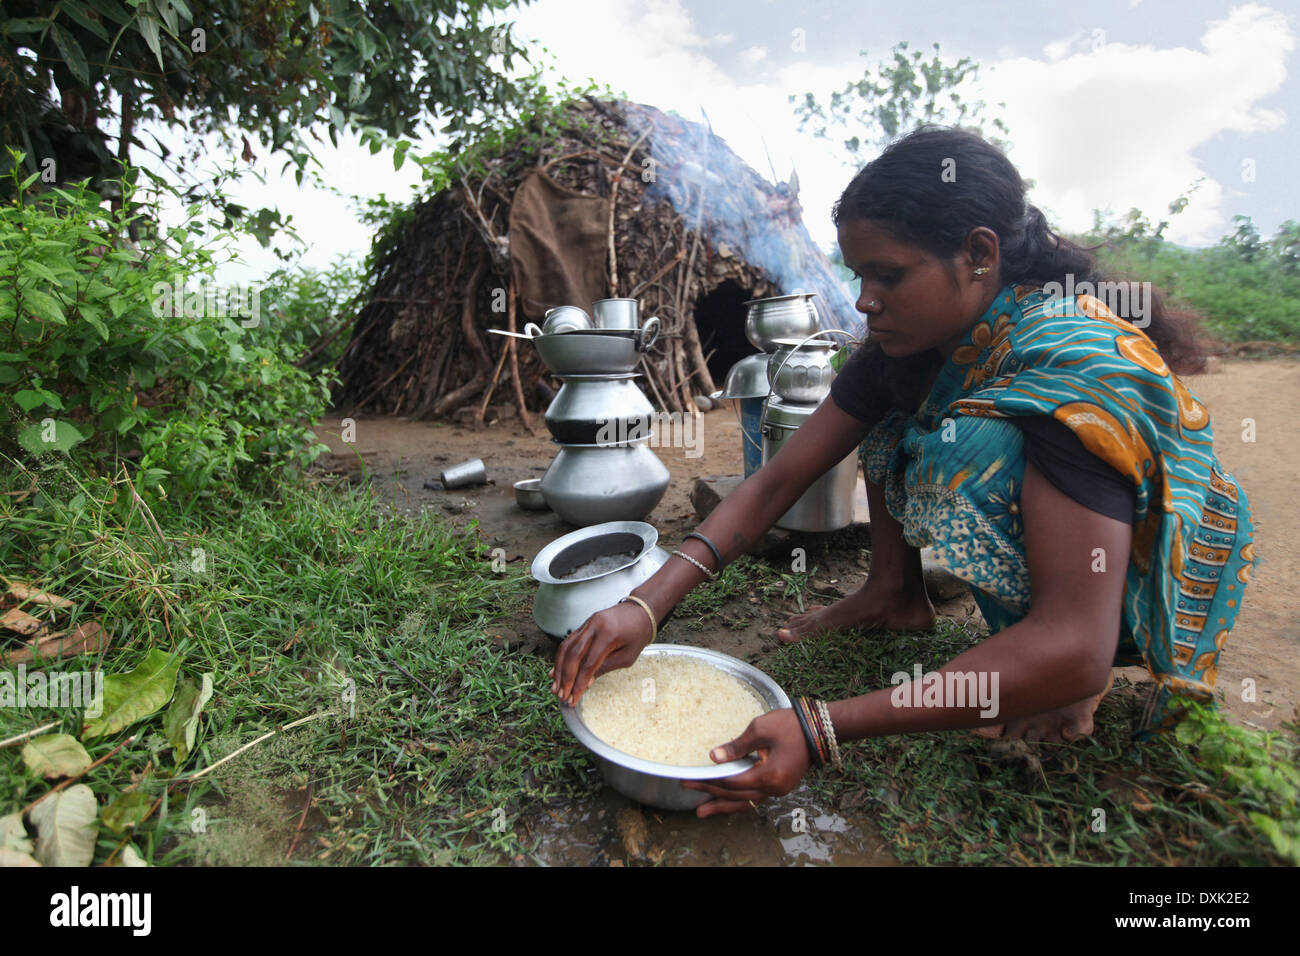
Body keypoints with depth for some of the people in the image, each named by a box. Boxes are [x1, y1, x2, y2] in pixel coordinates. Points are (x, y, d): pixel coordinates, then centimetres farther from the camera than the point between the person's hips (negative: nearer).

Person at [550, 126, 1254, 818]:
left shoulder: (1074, 363, -33)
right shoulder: (910, 337, -12)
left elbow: (1074, 648, -39)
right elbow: (778, 481, -16)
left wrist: (821, 729, -42)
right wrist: (646, 606, -26)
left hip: (1150, 585, -5)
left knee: (976, 446, -32)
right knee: (886, 404, -5)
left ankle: (1068, 692, -12)